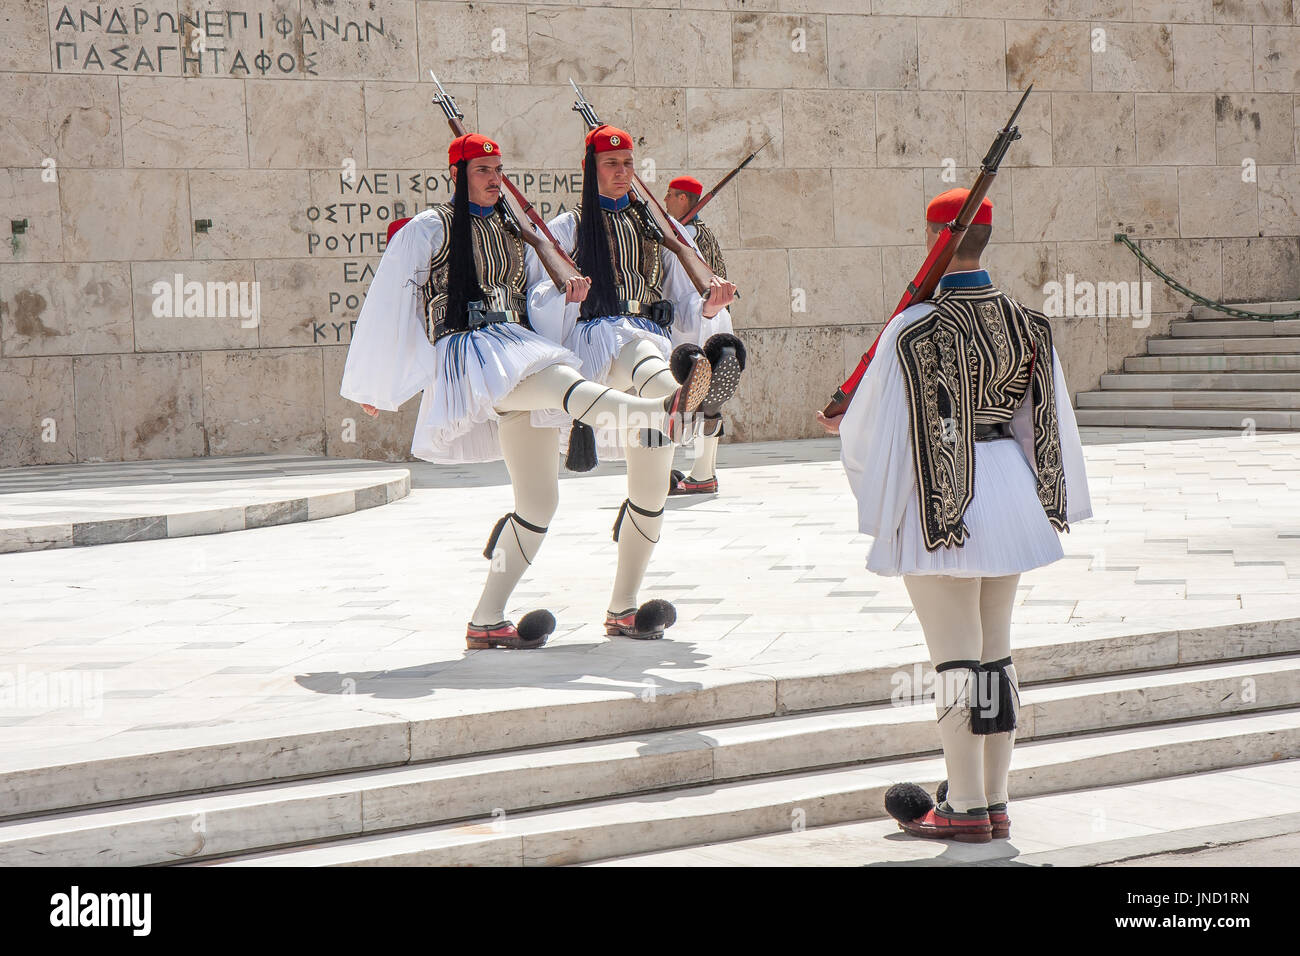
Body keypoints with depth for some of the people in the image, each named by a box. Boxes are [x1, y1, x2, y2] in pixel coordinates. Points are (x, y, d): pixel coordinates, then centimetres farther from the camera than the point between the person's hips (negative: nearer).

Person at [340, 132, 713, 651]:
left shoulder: (513, 233, 24)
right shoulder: (430, 229, 5)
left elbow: (533, 298, 28)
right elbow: (387, 301, 9)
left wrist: (567, 294, 4)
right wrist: (373, 386, 12)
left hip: (519, 355, 7)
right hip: (468, 355, -7)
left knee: (539, 499, 1)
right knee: (559, 380, -37)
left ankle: (486, 622, 7)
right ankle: (663, 411, -62)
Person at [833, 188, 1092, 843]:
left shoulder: (913, 330, -15)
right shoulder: (1027, 324, 3)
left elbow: (872, 432, -10)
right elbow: (1051, 426, 8)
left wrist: (841, 423, 12)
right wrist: (1051, 506, 17)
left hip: (939, 506, -6)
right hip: (1010, 493, 6)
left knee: (955, 659, 0)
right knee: (996, 652, 13)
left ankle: (967, 808, 5)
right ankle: (996, 803, 19)